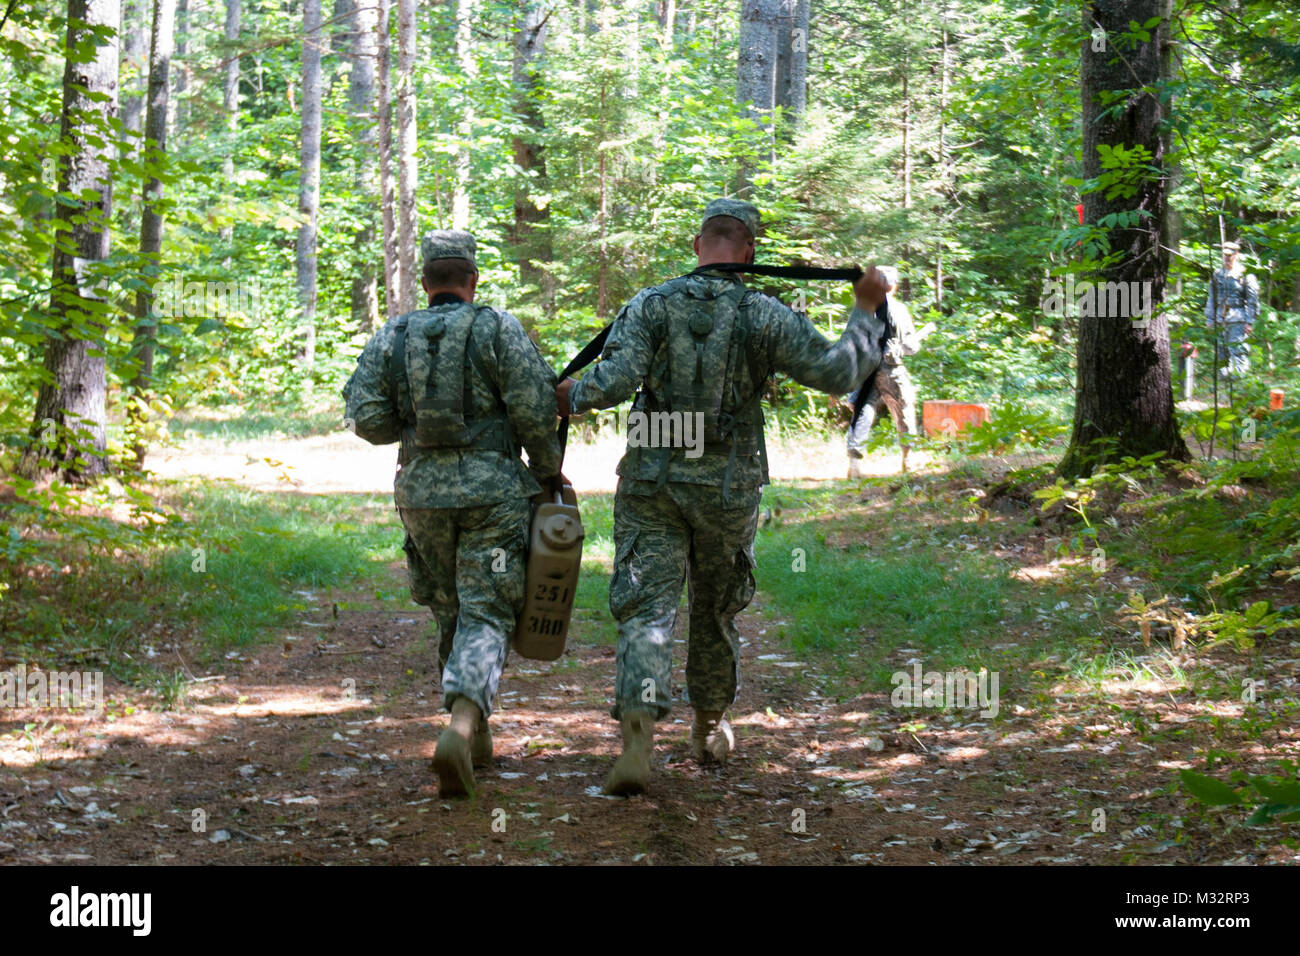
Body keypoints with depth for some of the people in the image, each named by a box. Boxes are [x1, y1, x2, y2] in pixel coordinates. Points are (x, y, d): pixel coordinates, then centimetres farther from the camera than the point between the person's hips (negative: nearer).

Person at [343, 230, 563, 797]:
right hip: (492, 489, -3)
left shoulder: (391, 339, 8)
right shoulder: (497, 328, -1)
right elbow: (534, 407, -8)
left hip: (422, 491, 4)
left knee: (453, 610, 21)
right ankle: (461, 729, -27)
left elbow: (366, 418, 0)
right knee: (485, 618, -4)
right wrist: (548, 468, 6)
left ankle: (476, 736, 29)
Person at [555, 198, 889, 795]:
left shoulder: (650, 305, -4)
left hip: (652, 483, -1)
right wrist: (866, 312, 9)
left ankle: (638, 737, -24)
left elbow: (616, 381, -16)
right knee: (716, 610, 20)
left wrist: (572, 398, 4)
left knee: (646, 610, -4)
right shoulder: (765, 316, -5)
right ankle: (709, 728, 37)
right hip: (728, 489, 1)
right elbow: (836, 372, -5)